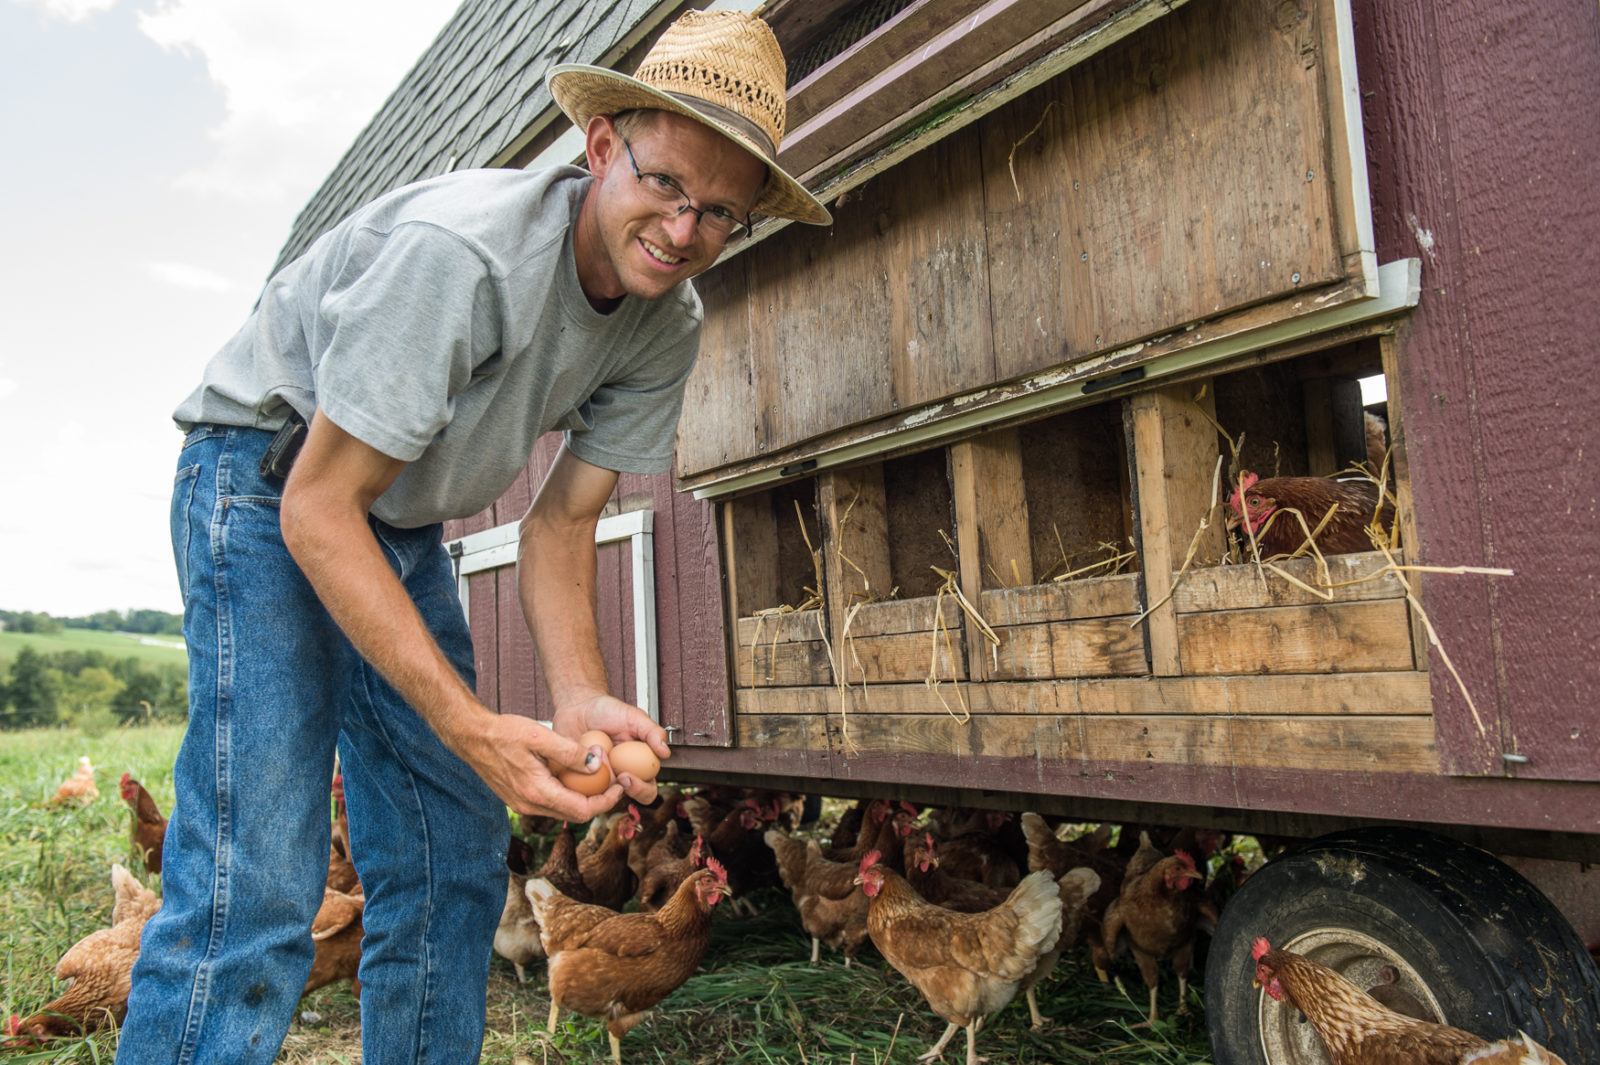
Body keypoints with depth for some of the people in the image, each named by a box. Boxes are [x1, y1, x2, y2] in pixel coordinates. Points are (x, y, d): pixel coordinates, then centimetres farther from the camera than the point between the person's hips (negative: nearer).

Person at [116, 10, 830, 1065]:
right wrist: (473, 727, -34)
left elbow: (562, 521, -4)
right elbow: (318, 507, -28)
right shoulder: (460, 248, -30)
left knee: (458, 864, 6)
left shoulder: (670, 326, -8)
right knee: (255, 886, -17)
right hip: (268, 475, -7)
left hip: (404, 520, 7)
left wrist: (583, 699, -20)